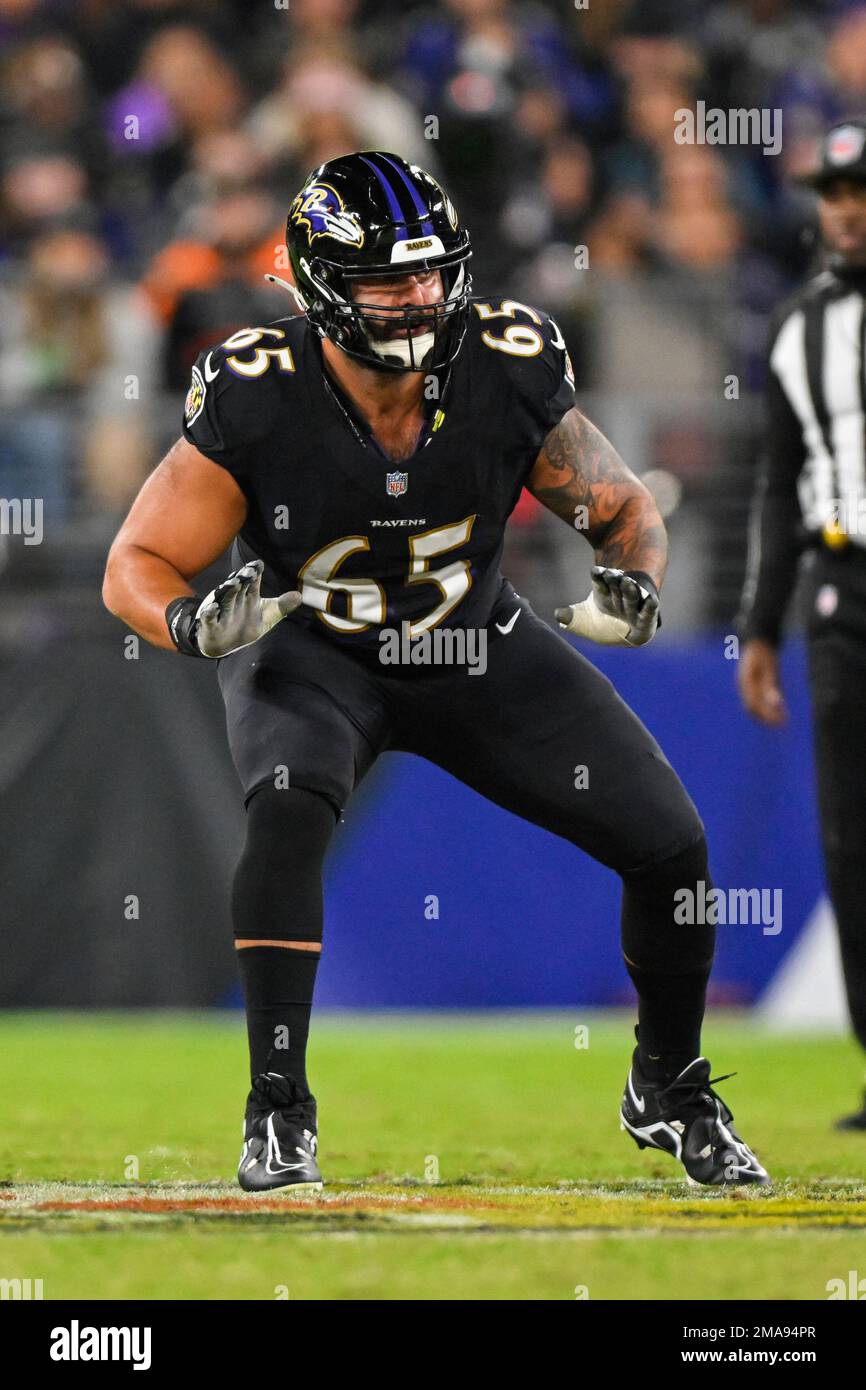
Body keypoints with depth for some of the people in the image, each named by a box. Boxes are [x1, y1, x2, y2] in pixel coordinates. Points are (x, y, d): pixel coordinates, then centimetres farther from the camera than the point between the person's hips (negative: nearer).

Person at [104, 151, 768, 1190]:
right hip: (308, 653, -3)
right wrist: (194, 621, -38)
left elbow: (620, 505, -4)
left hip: (474, 645, 3)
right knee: (289, 809, -35)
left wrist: (629, 583, -25)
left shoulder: (508, 372, -20)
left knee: (669, 845, -5)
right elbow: (138, 566, -16)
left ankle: (668, 1087, 23)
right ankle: (277, 1111, -23)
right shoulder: (255, 400, -25)